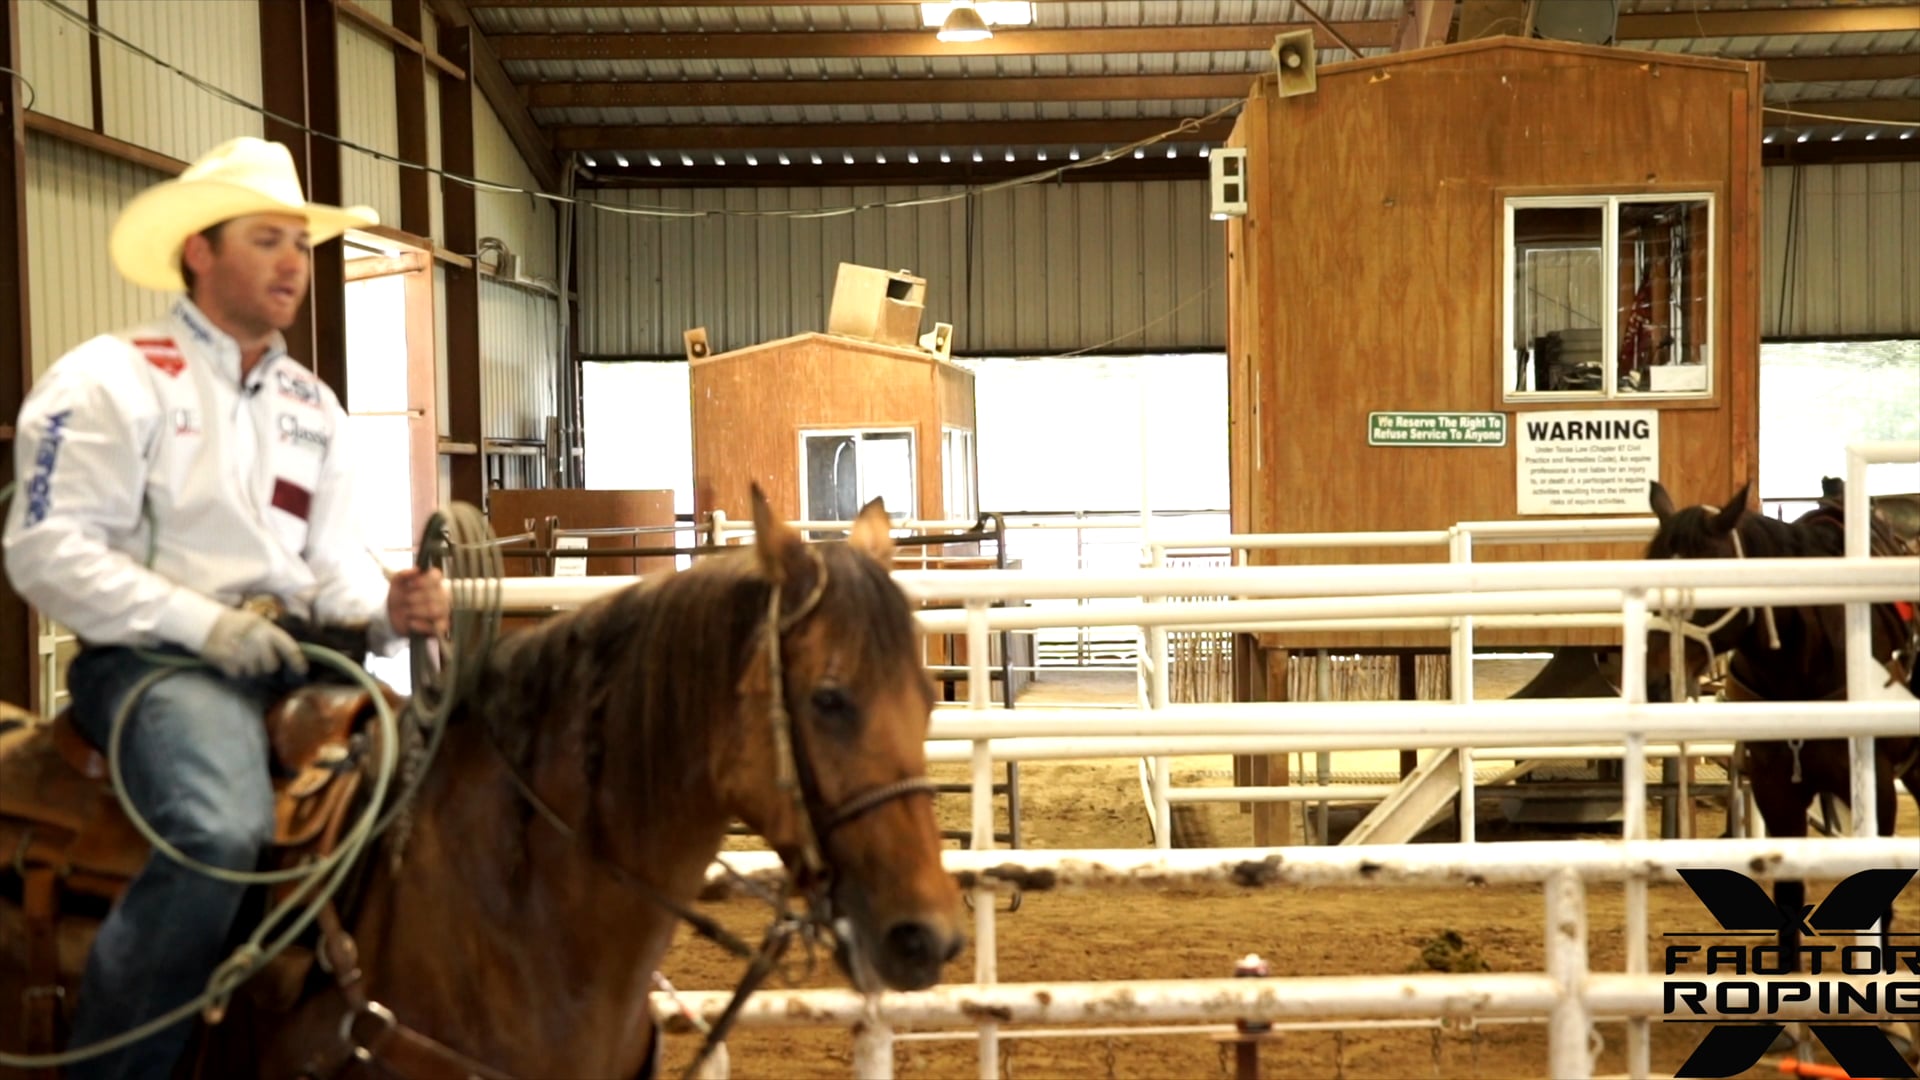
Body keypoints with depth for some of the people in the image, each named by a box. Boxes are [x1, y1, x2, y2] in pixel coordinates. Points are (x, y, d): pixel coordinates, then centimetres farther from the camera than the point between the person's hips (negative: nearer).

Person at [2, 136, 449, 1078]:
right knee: (222, 834, -34)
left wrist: (390, 610, -10)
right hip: (155, 655, -7)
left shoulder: (313, 406, 18)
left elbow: (335, 561, 15)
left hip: (295, 658, 7)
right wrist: (205, 622, -19)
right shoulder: (109, 380, -3)